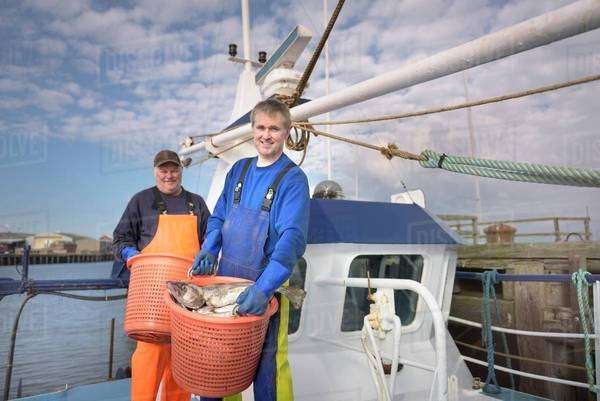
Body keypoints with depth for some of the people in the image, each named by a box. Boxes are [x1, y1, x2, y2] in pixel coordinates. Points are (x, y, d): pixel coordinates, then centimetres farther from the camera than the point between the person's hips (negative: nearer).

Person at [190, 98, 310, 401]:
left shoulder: (293, 179, -12)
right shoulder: (239, 169, 7)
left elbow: (293, 238, -24)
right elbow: (219, 216, 14)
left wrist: (264, 288, -36)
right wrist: (209, 249, -6)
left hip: (266, 284, -5)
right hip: (226, 277, 6)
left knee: (267, 364, 2)